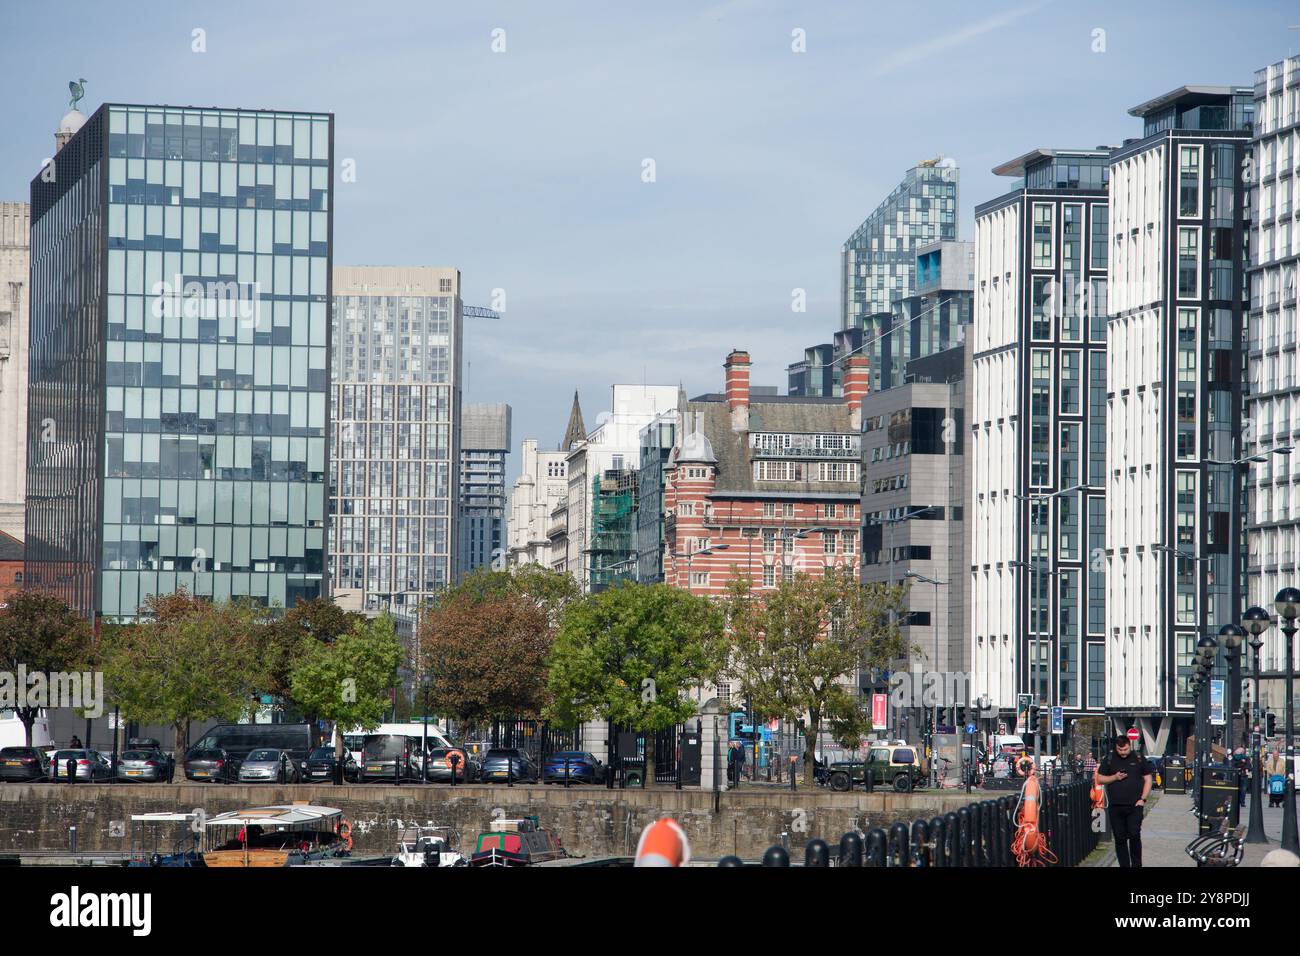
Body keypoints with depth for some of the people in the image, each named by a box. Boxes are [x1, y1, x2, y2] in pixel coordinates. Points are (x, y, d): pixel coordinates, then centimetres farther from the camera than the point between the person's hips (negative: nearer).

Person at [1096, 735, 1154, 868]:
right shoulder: (1109, 759, 7)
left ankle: (1136, 864, 3)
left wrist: (1143, 799, -3)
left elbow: (1148, 779, 8)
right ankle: (1124, 864, 10)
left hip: (1134, 806, -2)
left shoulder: (1139, 759, 5)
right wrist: (1114, 777, -8)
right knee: (1120, 838, 3)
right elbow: (1099, 779, 10)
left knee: (1134, 835, -10)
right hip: (1115, 806, 2)